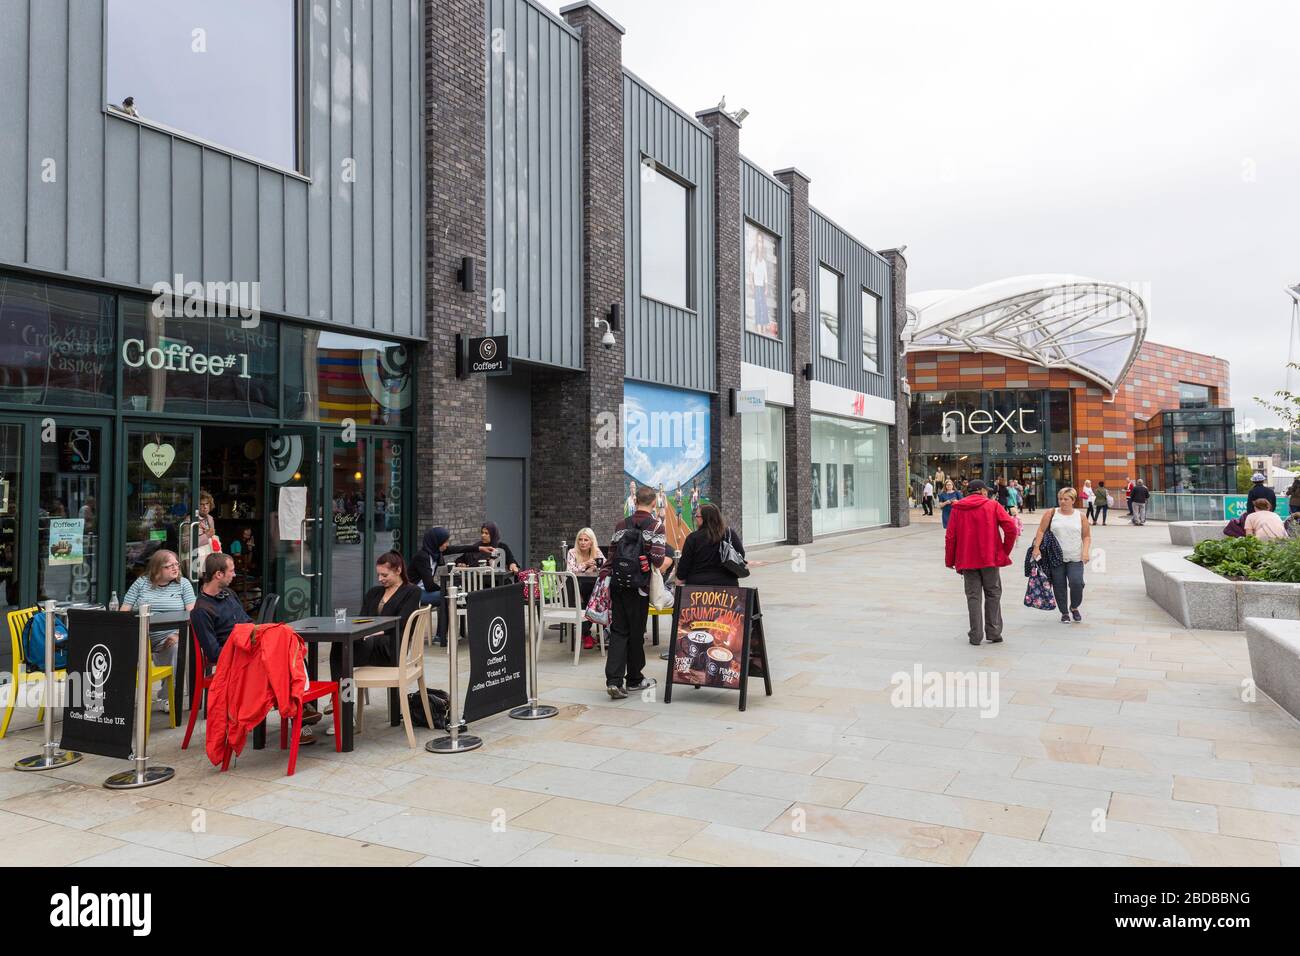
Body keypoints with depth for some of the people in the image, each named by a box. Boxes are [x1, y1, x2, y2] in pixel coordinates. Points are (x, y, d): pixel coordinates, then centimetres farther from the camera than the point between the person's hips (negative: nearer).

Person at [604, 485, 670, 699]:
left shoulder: (621, 524, 10)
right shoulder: (656, 525, -5)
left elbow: (611, 555, 9)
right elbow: (658, 559, -15)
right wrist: (661, 563, 7)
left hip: (617, 584, 4)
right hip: (638, 586, -4)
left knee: (618, 631, 6)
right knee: (636, 632, 8)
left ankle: (613, 680, -7)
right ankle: (634, 679, 22)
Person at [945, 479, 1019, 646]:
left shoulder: (957, 508, 5)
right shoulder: (992, 505, 1)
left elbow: (950, 536, 2)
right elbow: (1010, 527, -9)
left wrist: (950, 561, 9)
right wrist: (1005, 550, 3)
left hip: (967, 560, 2)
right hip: (990, 557, -1)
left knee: (973, 597, 6)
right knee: (993, 594, 12)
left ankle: (976, 635, 5)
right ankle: (993, 632, 12)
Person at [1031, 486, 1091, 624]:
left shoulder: (1080, 516, 6)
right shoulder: (1051, 513, 3)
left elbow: (1086, 536, 8)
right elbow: (1041, 531, -1)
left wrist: (1085, 552, -7)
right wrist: (1036, 547, -11)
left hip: (1075, 558, 0)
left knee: (1076, 583, -12)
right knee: (1059, 586, 3)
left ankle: (1074, 608, 15)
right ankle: (1064, 613, 21)